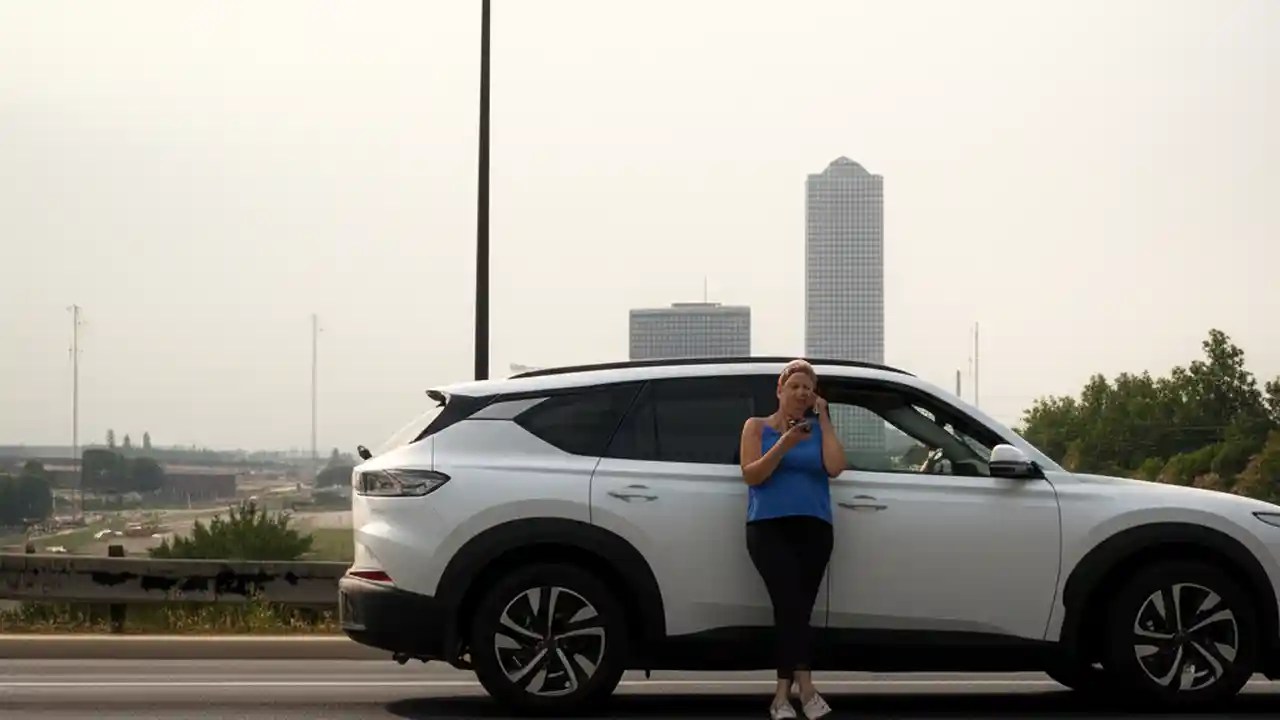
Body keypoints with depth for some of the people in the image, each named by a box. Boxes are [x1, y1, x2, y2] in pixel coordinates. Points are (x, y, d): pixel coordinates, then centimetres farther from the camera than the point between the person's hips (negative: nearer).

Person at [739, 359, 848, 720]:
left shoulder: (818, 428, 15)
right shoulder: (757, 427, 10)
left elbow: (834, 467, -4)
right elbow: (751, 475, -3)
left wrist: (823, 418, 2)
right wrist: (784, 445, -14)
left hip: (814, 529, 3)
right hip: (769, 527, -3)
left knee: (796, 607, -3)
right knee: (791, 603, -21)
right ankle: (805, 687, -25)